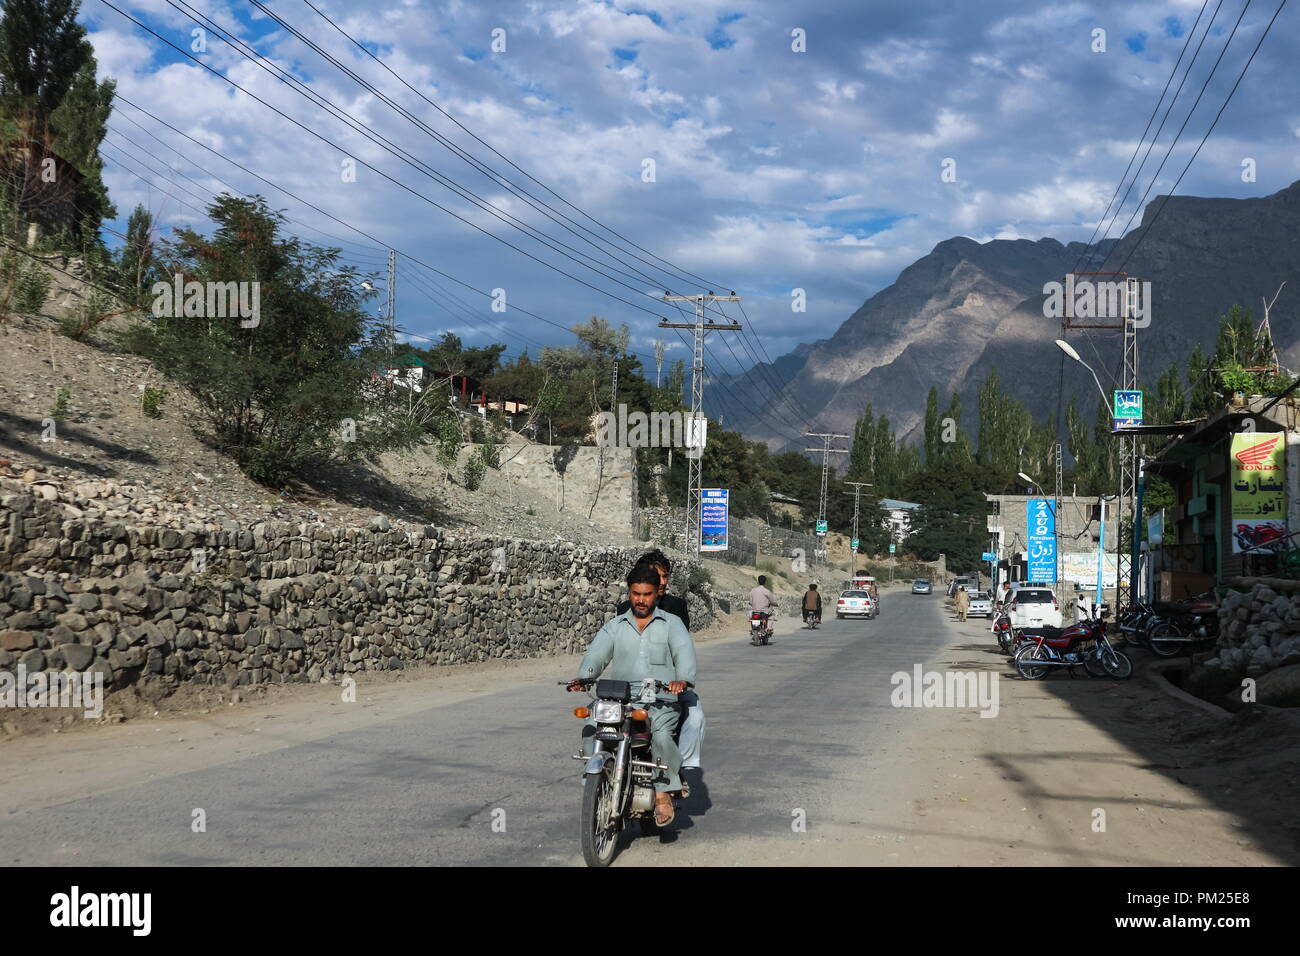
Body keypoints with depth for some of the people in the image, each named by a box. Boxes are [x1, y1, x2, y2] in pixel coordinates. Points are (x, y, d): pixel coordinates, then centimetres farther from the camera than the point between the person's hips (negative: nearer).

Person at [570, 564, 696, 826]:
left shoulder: (671, 623, 10)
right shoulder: (614, 627, 17)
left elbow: (684, 652, -8)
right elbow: (597, 654, 1)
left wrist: (683, 679, -30)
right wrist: (583, 677, -22)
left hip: (661, 700, -3)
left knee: (660, 734, -34)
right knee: (591, 727, -24)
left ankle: (663, 793, -19)